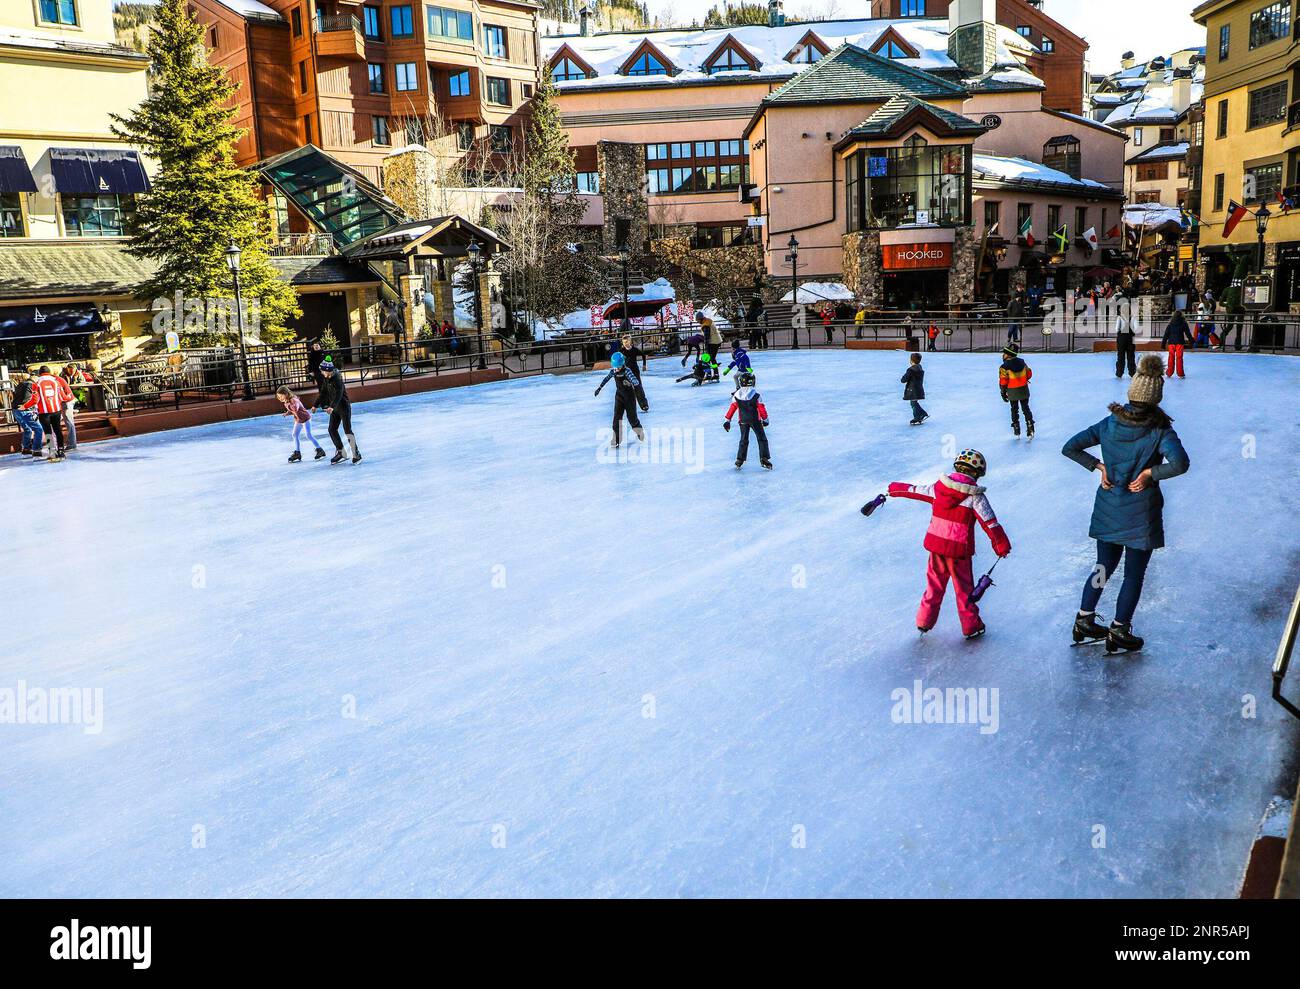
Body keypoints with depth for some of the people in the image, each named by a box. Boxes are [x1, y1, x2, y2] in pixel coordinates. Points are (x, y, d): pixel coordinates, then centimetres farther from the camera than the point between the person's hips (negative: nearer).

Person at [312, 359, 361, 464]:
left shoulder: (337, 379, -21)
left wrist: (332, 407, -45)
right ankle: (340, 452, 20)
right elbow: (323, 393, 18)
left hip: (344, 406, -9)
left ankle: (356, 454, -2)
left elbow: (339, 394, -34)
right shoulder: (327, 379, 6)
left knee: (347, 431, -9)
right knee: (332, 429, 8)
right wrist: (316, 405, 20)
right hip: (335, 408, 9)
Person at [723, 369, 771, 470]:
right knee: (762, 439, 7)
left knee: (743, 440, 17)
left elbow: (732, 408, -2)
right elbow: (762, 408, -6)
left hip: (743, 421, 3)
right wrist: (765, 419, 7)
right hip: (755, 420, -3)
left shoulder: (736, 395, -5)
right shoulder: (756, 394, -11)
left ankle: (739, 460, 16)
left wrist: (727, 420, 5)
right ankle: (764, 459, 0)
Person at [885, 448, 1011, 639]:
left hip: (936, 543, 4)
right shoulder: (975, 495, -13)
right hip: (959, 548, -4)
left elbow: (914, 490, 14)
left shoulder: (939, 486, 0)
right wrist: (1002, 545, -8)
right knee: (964, 587, 9)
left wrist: (895, 488, 32)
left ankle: (924, 621, 25)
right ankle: (971, 627, 20)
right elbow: (990, 523, -14)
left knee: (935, 583, 19)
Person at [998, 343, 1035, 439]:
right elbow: (1029, 374, 7)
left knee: (1014, 410, 13)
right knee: (1026, 408, 13)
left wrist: (1003, 392, -3)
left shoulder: (1004, 367, -18)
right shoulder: (1022, 362, -2)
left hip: (1012, 392, -3)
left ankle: (1017, 432, 17)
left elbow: (1003, 382, -16)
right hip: (1024, 390, 3)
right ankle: (1030, 430, 5)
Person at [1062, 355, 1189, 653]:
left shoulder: (1110, 424, -4)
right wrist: (1150, 473, -16)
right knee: (1134, 574, 11)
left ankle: (1083, 622, 28)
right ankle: (1118, 633, 18)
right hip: (1141, 513, -4)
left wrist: (1099, 466, 0)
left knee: (1104, 567, 21)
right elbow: (1180, 463, -30)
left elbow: (1070, 448, -5)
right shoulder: (1160, 430, -15)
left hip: (1107, 507, 4)